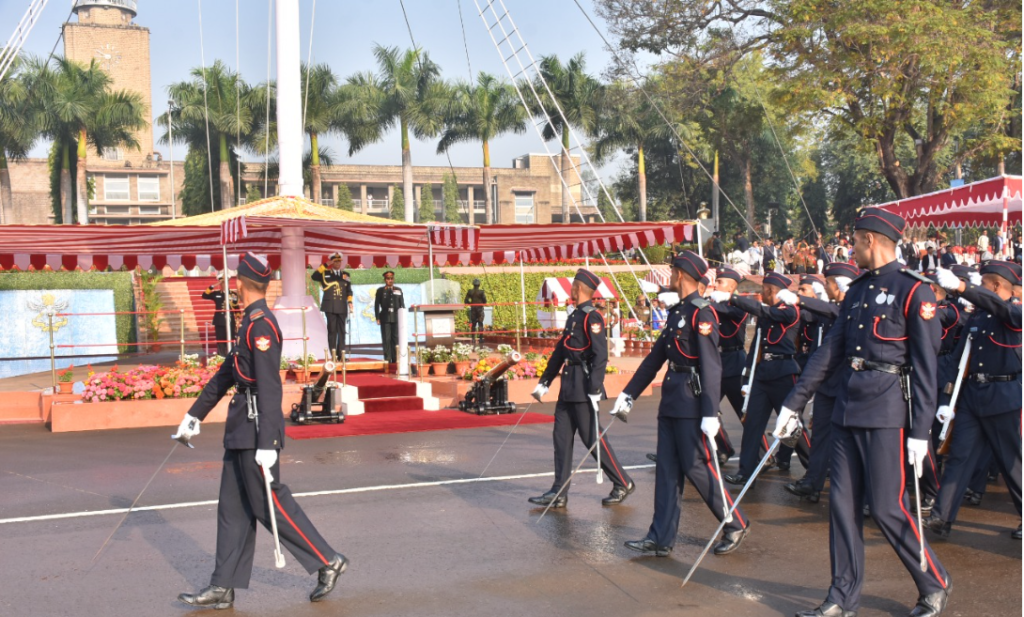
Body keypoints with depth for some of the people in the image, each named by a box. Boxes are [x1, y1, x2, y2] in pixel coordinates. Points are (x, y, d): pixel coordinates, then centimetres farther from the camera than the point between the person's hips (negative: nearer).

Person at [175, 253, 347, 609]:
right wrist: (195, 414, 26)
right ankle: (223, 588, 17)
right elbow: (226, 374, 21)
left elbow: (269, 387, -22)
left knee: (269, 504, -3)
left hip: (256, 430, -10)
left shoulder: (261, 325, -17)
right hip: (242, 429, 10)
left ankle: (327, 562, 9)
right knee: (233, 508, 11)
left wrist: (266, 444, -25)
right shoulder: (250, 323, 13)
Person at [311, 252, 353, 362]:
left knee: (341, 331, 3)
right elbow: (314, 276, -13)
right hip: (330, 307, -3)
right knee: (332, 331, -4)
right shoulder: (325, 274, 6)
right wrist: (325, 265, -12)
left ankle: (341, 354, 5)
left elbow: (349, 291, 15)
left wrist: (350, 303, 3)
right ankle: (333, 355, -3)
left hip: (342, 307, 3)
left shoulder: (345, 275, 15)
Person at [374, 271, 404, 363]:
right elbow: (376, 305, 4)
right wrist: (377, 318, -3)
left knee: (396, 338, 1)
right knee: (386, 339, -4)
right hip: (385, 317, -2)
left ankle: (395, 359, 4)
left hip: (396, 317, 2)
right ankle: (387, 359, -3)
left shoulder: (398, 290, 13)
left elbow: (402, 304, 11)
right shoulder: (380, 290, 7)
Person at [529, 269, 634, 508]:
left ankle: (623, 484, 12)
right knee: (561, 437, 8)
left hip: (583, 388, -9)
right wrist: (544, 382, 20)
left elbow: (601, 355, -19)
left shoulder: (592, 317, -12)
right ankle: (559, 494, 12)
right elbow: (560, 351, 20)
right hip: (568, 387, 9)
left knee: (592, 438, -2)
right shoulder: (573, 317, 15)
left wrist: (595, 389, -23)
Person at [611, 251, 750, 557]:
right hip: (671, 401, 9)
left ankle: (736, 525, 14)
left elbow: (711, 365, -19)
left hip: (691, 402, -9)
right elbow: (655, 357, 19)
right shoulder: (677, 311, 15)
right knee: (667, 469, 8)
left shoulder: (701, 312, -13)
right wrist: (628, 394, 18)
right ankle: (661, 538, 13)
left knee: (697, 468, -2)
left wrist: (710, 414, -24)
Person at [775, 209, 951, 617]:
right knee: (842, 503, 7)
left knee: (887, 508, -2)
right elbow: (829, 352, 14)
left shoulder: (913, 291, -8)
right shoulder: (857, 291, 13)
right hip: (848, 410, 7)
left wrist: (920, 431, -14)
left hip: (887, 414, -7)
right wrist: (793, 403, 11)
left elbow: (925, 366, -11)